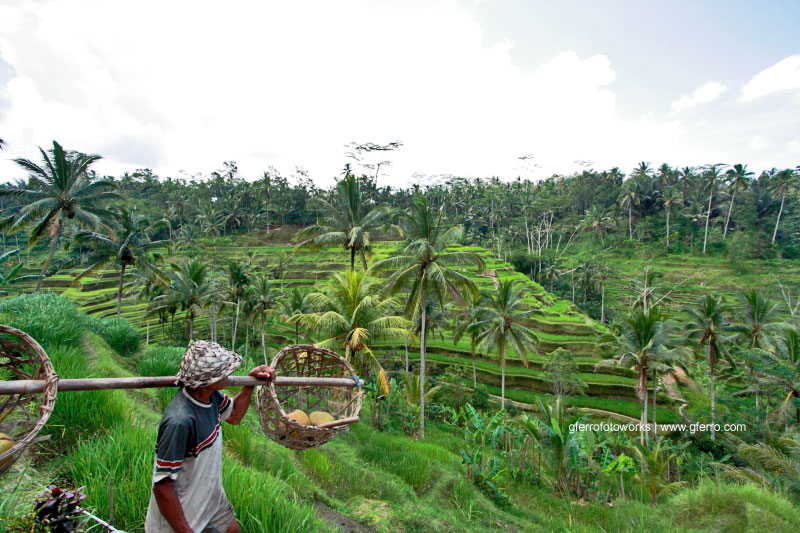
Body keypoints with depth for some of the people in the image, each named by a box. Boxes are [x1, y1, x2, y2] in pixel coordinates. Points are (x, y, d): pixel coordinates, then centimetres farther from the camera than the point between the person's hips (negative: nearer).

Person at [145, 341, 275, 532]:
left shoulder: (209, 394, -11)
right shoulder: (180, 421, -35)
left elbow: (234, 415, 9)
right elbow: (162, 486, -27)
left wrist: (251, 382, 0)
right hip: (180, 515, -7)